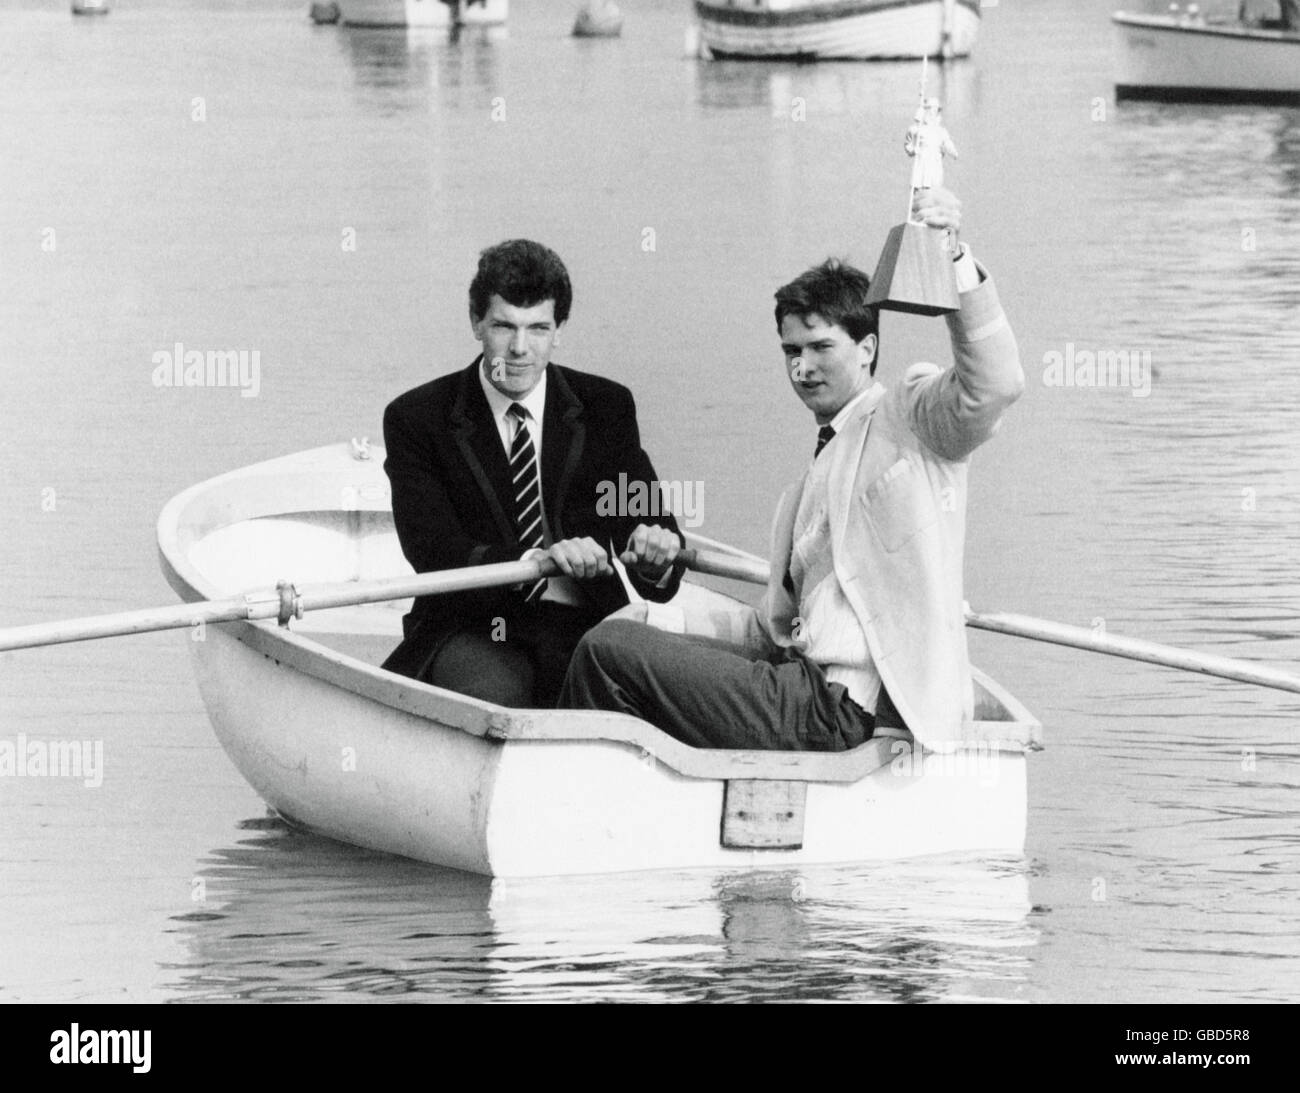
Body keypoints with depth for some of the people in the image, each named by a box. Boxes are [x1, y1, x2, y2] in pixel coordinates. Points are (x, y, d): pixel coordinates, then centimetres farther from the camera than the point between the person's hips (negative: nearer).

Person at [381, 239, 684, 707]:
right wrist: (537, 560, -29)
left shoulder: (606, 408, 11)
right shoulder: (417, 418, 4)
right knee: (492, 693, -36)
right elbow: (434, 551, -10)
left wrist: (654, 554, -24)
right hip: (472, 630, -1)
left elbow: (650, 516, 4)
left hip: (584, 629, 1)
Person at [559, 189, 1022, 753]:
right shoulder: (814, 480, 26)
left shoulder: (909, 415, 1)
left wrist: (955, 257, -33)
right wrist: (657, 621, 14)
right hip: (807, 687, 9)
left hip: (847, 707, -9)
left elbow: (994, 384, -22)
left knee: (607, 650, -11)